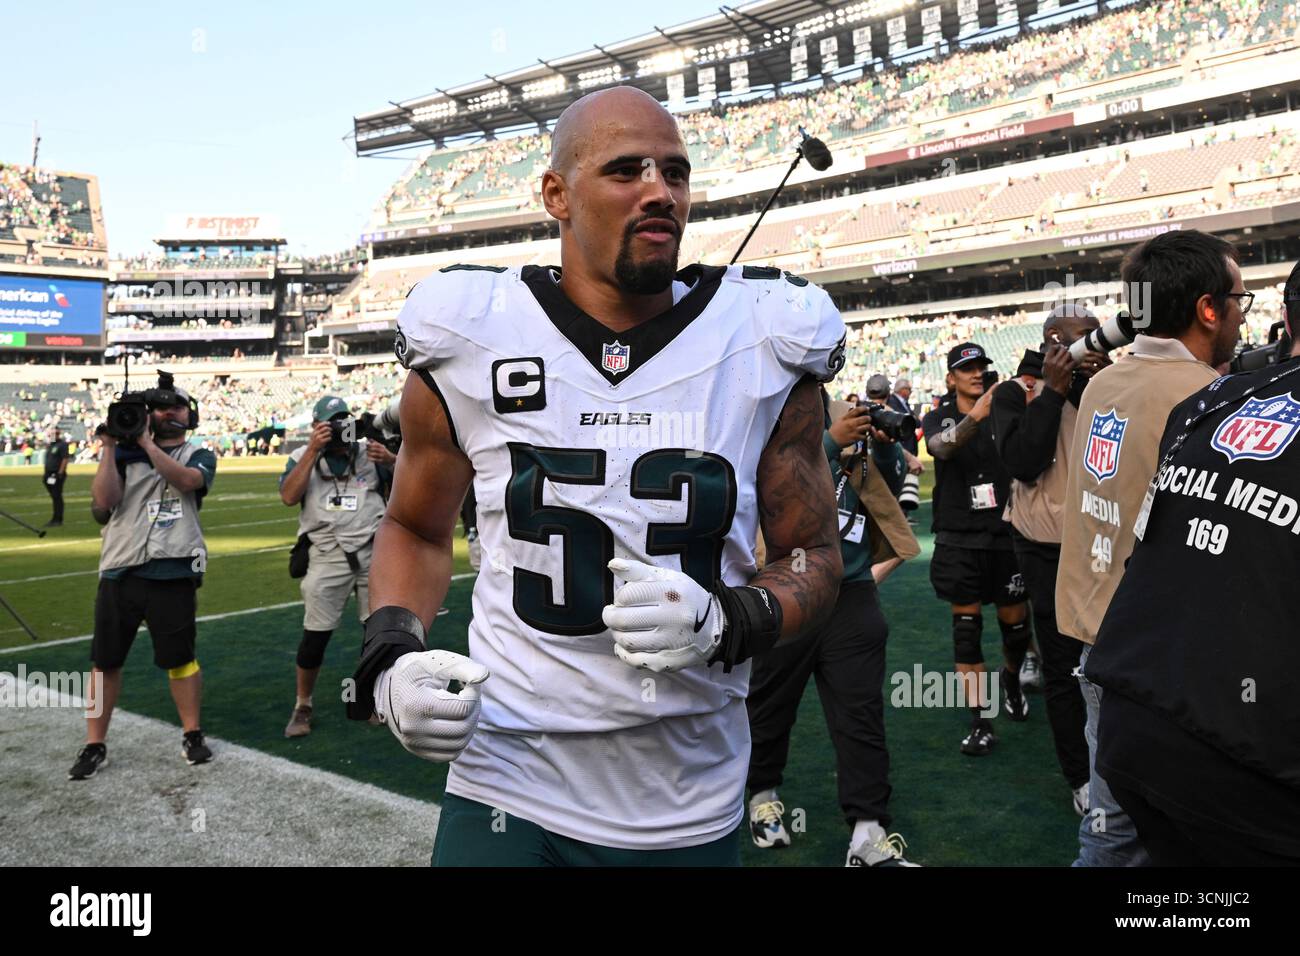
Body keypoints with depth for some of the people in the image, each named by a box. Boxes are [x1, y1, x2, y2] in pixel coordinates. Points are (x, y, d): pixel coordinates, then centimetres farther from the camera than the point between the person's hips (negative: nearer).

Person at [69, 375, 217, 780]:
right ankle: (95, 746, 16)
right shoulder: (125, 453, 10)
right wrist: (109, 446, -7)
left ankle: (192, 735, 20)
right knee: (105, 660, 6)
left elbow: (186, 480, -17)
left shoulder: (199, 457, 7)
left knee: (180, 658, 5)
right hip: (119, 572, 2)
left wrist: (147, 443, -16)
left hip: (173, 574, -2)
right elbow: (103, 502, -4)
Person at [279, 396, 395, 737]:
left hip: (373, 552, 2)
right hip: (327, 556, -1)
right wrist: (313, 450, -15)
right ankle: (303, 705, 18)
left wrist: (391, 461, -16)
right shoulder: (302, 457, 6)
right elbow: (289, 497, -12)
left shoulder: (369, 451, 7)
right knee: (316, 633, 1)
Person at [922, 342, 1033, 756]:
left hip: (1005, 535, 1)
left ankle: (1011, 680, 41)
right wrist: (976, 415, -41)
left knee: (1016, 622, 9)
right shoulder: (939, 417, 1)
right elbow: (940, 445, -23)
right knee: (966, 628, 0)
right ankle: (980, 721, 8)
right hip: (959, 539, -1)